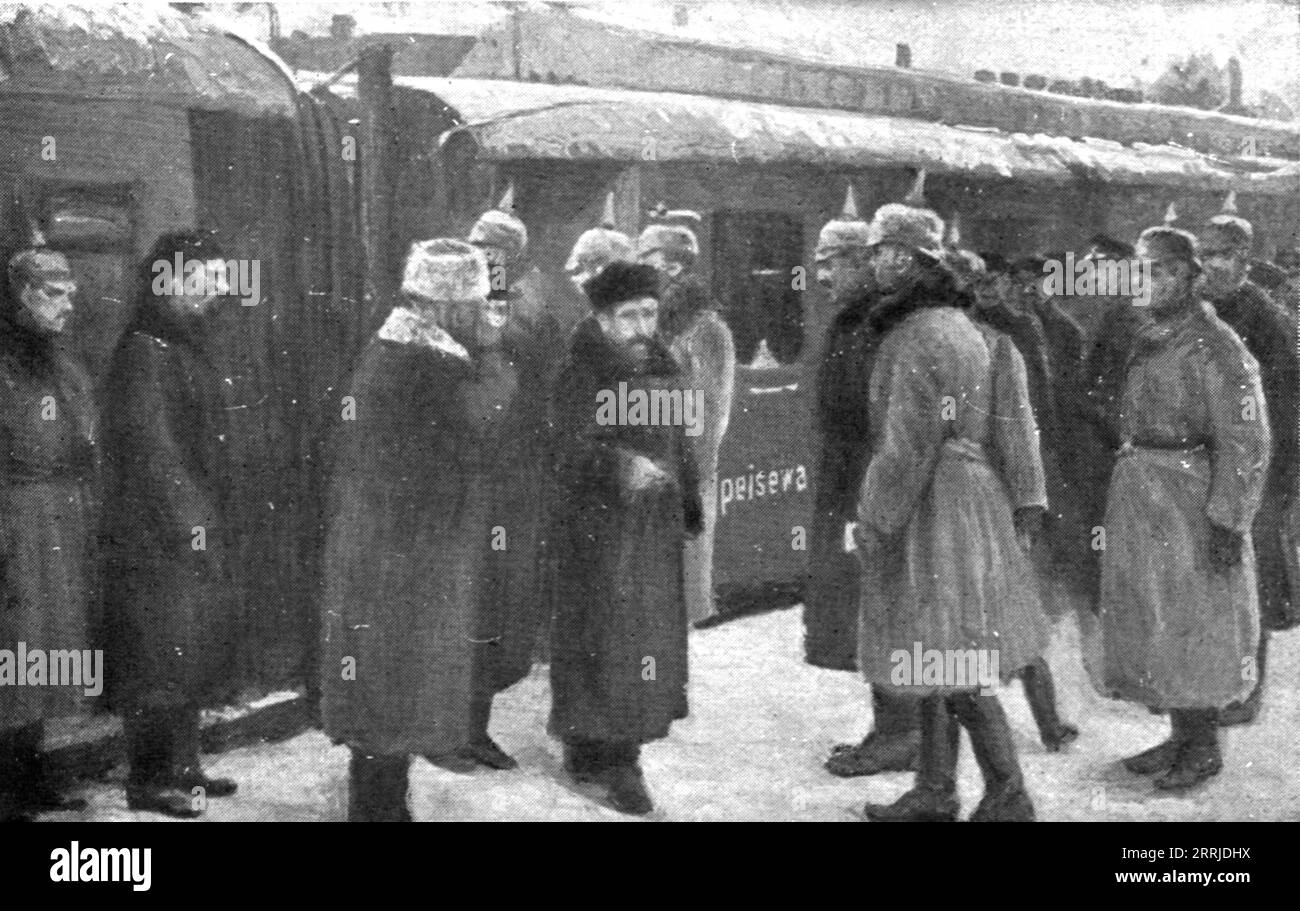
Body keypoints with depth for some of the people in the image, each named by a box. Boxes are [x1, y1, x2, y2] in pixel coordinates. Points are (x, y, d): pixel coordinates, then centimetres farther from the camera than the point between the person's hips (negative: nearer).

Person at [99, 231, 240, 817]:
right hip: (156, 535, -9)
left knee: (194, 652, 13)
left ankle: (181, 768, 23)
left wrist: (215, 524, 13)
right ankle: (150, 779, 6)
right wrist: (192, 527, -19)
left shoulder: (191, 350, 15)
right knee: (161, 653, -3)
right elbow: (151, 451, -18)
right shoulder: (144, 354, -13)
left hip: (199, 531, 9)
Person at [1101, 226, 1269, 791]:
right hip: (1140, 493, 8)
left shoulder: (1214, 347, -14)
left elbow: (1245, 442, -16)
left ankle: (1204, 749, 13)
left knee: (1192, 622, 0)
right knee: (1150, 621, 13)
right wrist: (1128, 485, 13)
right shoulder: (1148, 341, 11)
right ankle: (1181, 737, 25)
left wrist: (1228, 518, -19)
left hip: (1189, 496, -8)